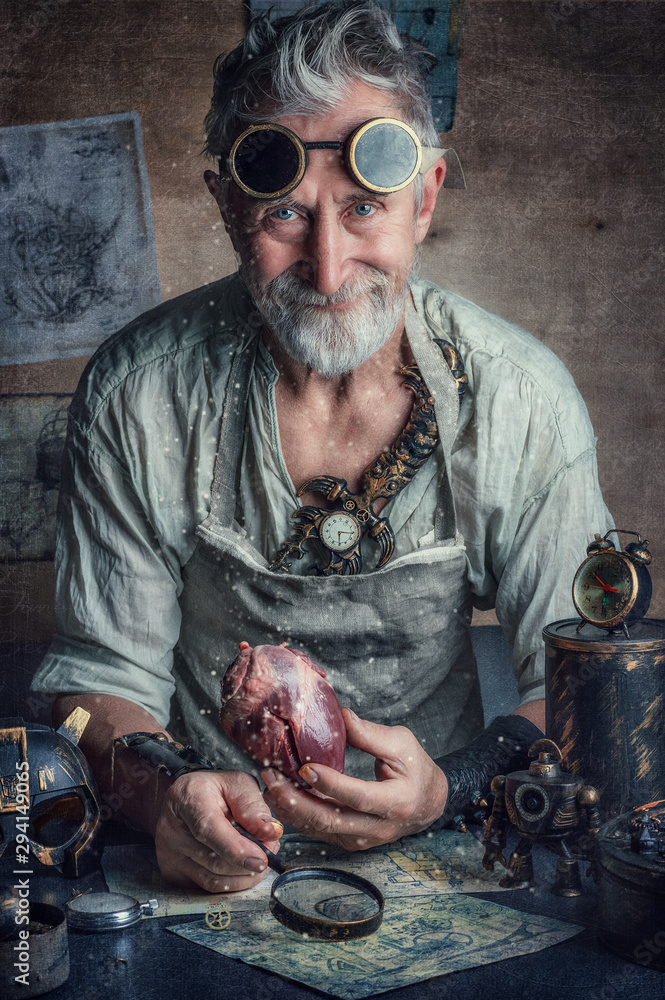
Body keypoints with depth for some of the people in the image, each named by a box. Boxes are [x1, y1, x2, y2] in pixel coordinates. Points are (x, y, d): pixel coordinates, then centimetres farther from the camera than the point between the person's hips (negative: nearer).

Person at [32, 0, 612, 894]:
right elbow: (102, 669, -4)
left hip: (436, 845, 1)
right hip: (207, 850, -1)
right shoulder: (136, 393, -11)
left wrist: (452, 789, -25)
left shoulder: (522, 401, -10)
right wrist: (161, 794, -26)